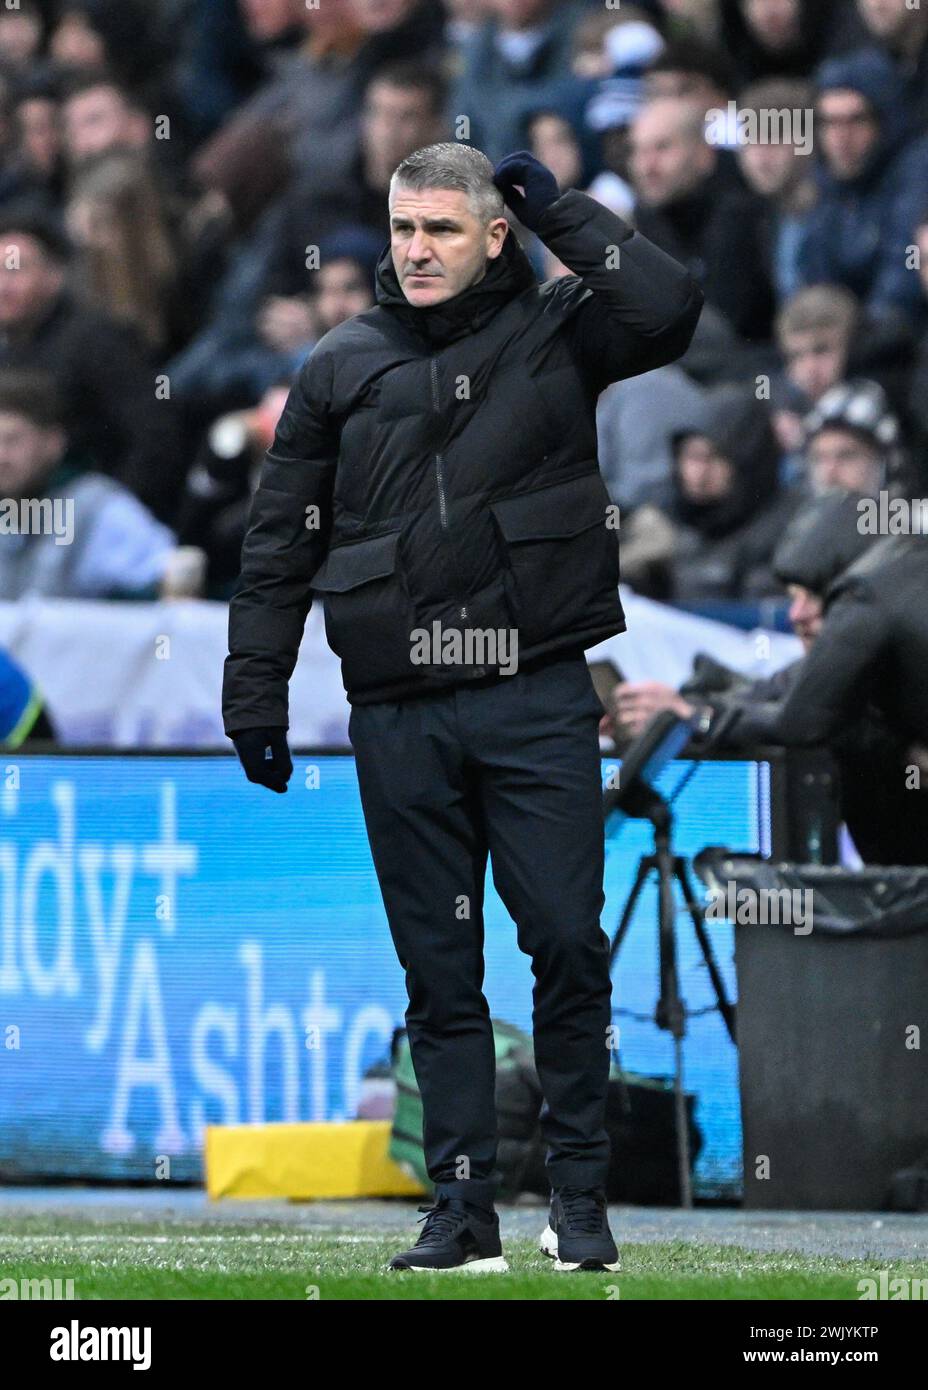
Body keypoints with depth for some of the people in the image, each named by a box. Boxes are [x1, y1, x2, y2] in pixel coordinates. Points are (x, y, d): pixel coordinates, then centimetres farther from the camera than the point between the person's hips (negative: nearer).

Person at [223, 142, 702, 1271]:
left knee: (567, 945, -5)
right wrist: (255, 693, 9)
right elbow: (280, 542, 14)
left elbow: (667, 308, -15)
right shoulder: (342, 368, 10)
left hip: (538, 700, -2)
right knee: (438, 968, 4)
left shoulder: (553, 334, 5)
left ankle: (578, 1190, 6)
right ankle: (462, 1202, 8)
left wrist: (558, 210, -6)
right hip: (399, 718, 2)